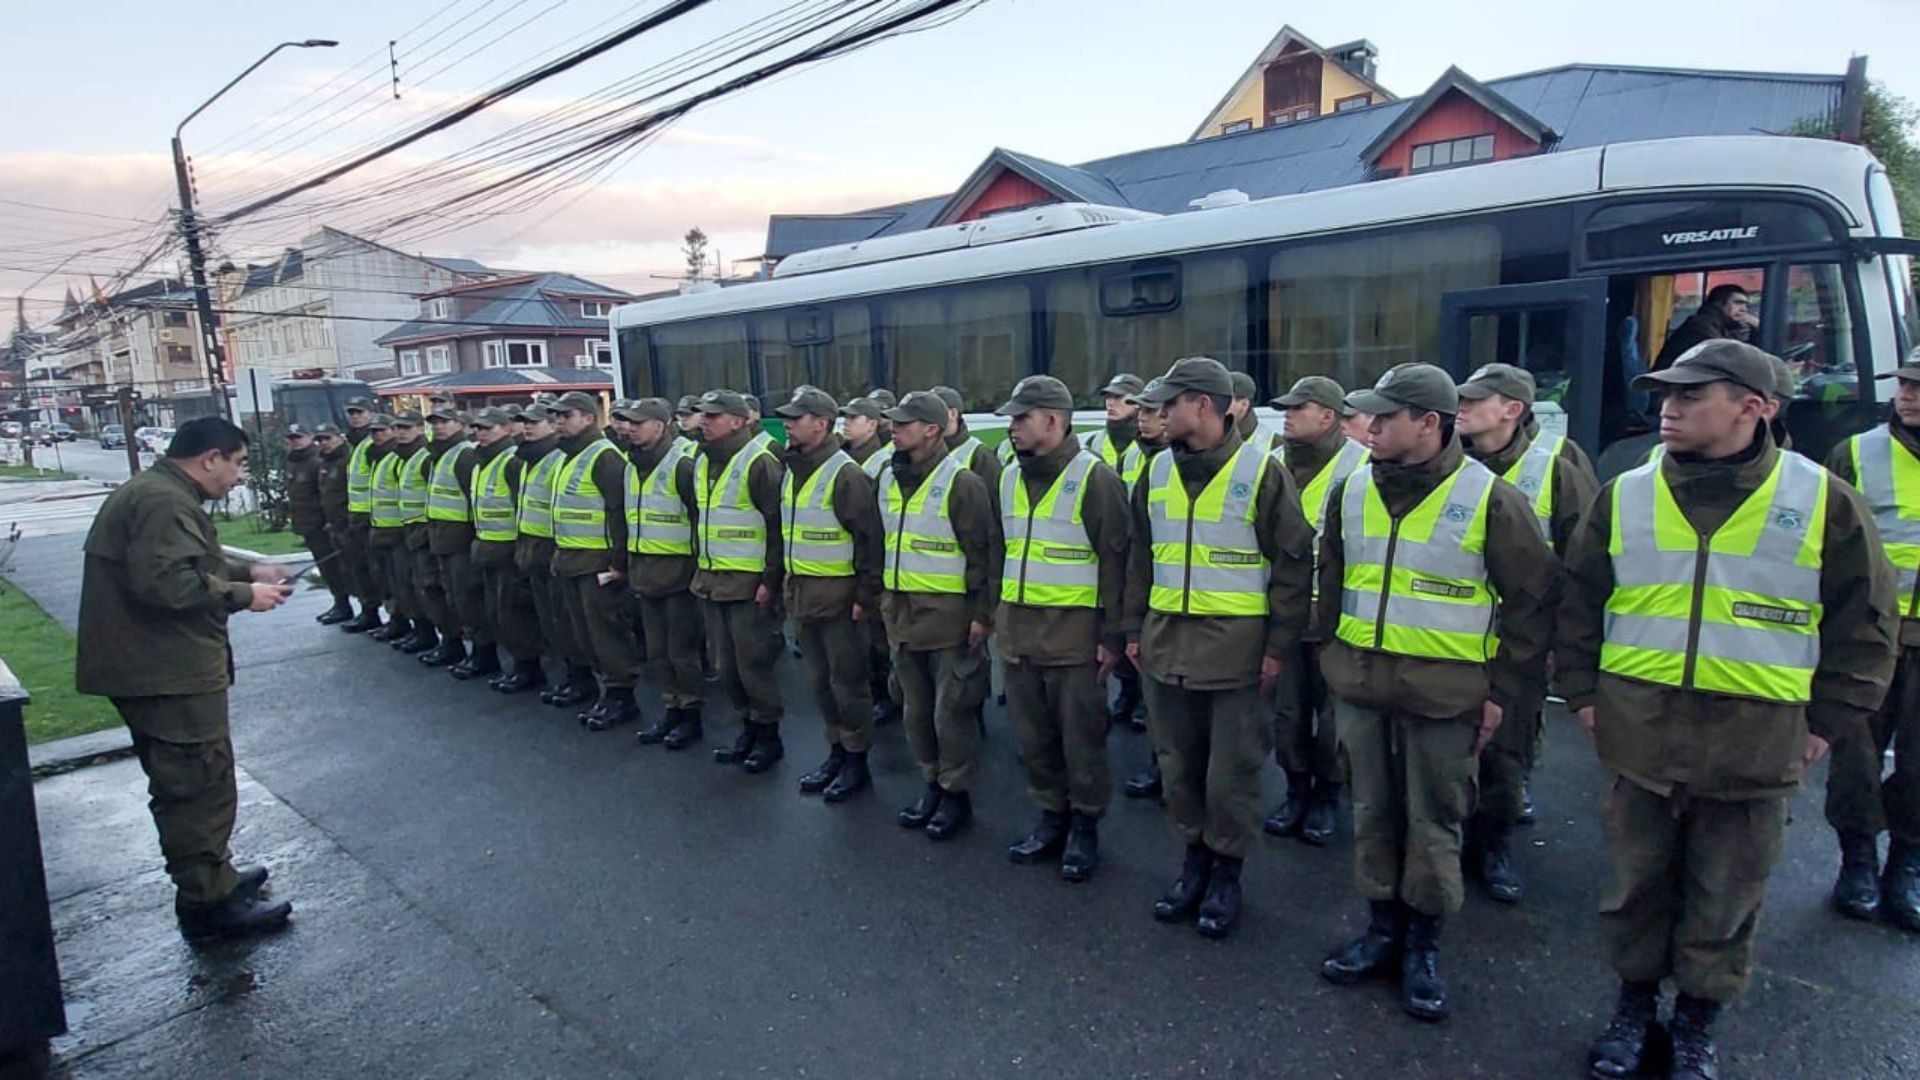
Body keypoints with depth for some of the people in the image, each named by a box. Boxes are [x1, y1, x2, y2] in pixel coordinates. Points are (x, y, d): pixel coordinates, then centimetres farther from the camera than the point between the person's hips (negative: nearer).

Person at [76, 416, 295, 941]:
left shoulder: (154, 492, 16)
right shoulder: (164, 502, -20)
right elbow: (168, 583, -29)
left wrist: (248, 569, 12)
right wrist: (244, 595, -17)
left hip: (149, 666, 11)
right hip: (168, 674, -11)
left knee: (184, 784, 20)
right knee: (202, 784, -3)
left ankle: (211, 873, 34)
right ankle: (209, 902, 6)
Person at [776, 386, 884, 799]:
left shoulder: (845, 474, -15)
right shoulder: (792, 472, 11)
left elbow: (870, 539, -17)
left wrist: (866, 596, -17)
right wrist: (787, 584, 17)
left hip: (839, 596, -8)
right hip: (801, 595, 8)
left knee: (847, 683, 3)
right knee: (819, 682, 16)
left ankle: (856, 761, 17)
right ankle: (836, 752, 30)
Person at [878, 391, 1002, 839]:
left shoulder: (962, 483, -13)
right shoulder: (888, 479, 9)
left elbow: (986, 553, -13)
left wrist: (983, 614, -13)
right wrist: (883, 595, 17)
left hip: (949, 615, -7)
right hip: (901, 614, 7)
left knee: (951, 712, 2)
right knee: (916, 710, 16)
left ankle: (957, 794, 19)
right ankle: (932, 783, 33)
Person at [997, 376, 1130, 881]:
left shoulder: (1094, 477, -11)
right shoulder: (1010, 477, 10)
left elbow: (1115, 561, -11)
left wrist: (1113, 632, -12)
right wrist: (993, 612, 15)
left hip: (1074, 631, -6)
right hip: (1017, 629, 7)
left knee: (1080, 739, 6)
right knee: (1034, 737, 15)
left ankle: (1085, 827, 24)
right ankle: (1052, 817, 32)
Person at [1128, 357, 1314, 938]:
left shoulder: (1262, 471, -9)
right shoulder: (1158, 472, 7)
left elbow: (1293, 564, -7)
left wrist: (1279, 645, -9)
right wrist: (1134, 628, 11)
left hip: (1235, 644, -5)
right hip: (1166, 641, 5)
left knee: (1231, 769, 6)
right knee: (1178, 763, 15)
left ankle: (1226, 872, 25)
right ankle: (1194, 857, 32)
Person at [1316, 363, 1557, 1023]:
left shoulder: (1489, 499, -11)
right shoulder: (1352, 491, 4)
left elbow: (1534, 599, -6)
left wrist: (1504, 690, -6)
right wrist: (1333, 658, 14)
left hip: (1444, 693, -4)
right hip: (1360, 685, 5)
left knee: (1433, 823, 9)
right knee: (1373, 814, 15)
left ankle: (1422, 948, 26)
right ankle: (1382, 930, 32)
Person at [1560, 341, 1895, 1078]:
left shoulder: (1824, 501, -3)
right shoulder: (1624, 496, 1)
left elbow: (1864, 621, 3)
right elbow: (1578, 603, 9)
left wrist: (1828, 720, 0)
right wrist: (1581, 692, 4)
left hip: (1757, 741, -1)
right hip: (1637, 730, 2)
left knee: (1725, 896, 13)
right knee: (1637, 882, 13)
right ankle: (1634, 1004, 33)